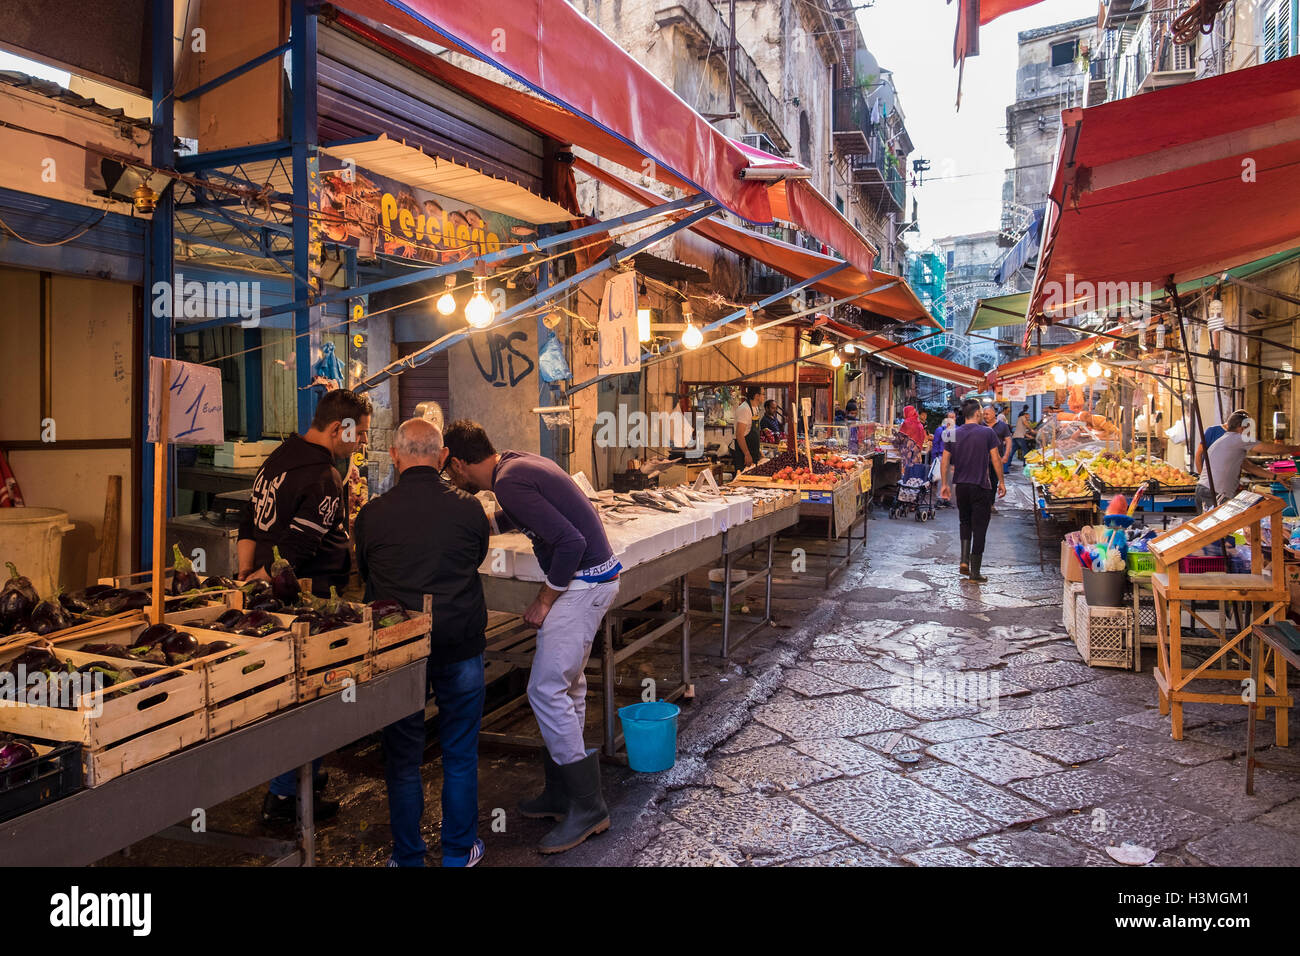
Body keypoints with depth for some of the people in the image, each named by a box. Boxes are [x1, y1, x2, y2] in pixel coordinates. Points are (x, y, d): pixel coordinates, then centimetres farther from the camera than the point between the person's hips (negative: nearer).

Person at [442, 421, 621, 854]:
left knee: (547, 691, -7)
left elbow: (571, 541, -26)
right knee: (567, 686, 16)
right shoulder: (515, 463, 10)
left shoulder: (509, 483, -21)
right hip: (592, 577, 10)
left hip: (583, 582, -10)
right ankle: (562, 793, 27)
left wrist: (544, 601, -15)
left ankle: (587, 808, 2)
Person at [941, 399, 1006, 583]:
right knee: (979, 528, 3)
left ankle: (964, 560, 8)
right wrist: (1001, 482, 4)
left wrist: (945, 484, 13)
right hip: (981, 487, -3)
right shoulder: (987, 432, -8)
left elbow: (945, 461, 4)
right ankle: (975, 572, 5)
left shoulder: (953, 434, 2)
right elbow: (996, 459, -6)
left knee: (965, 523, 22)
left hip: (961, 486, 4)